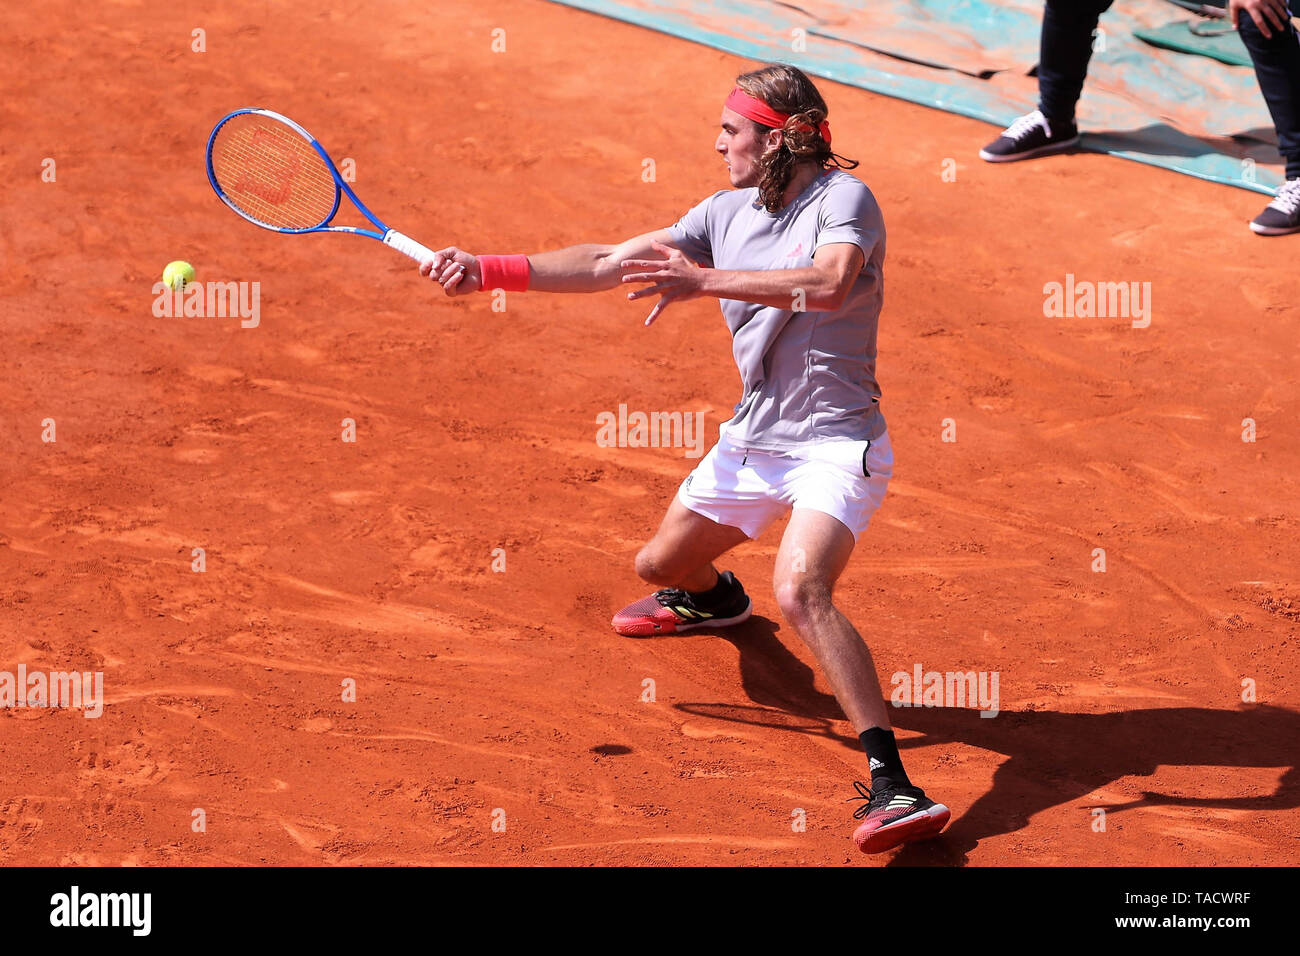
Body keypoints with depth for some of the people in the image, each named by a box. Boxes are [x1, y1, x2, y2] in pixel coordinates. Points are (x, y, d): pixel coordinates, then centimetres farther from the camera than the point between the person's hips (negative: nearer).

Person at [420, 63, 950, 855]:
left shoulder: (843, 197, -14)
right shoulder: (728, 212, 7)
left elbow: (829, 284, -35)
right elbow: (607, 265, 6)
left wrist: (706, 281, -39)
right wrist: (487, 271, 0)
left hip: (833, 442, -8)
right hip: (751, 439, 8)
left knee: (801, 591, -31)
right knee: (662, 563, 23)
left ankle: (895, 787, -31)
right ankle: (712, 597, 63)